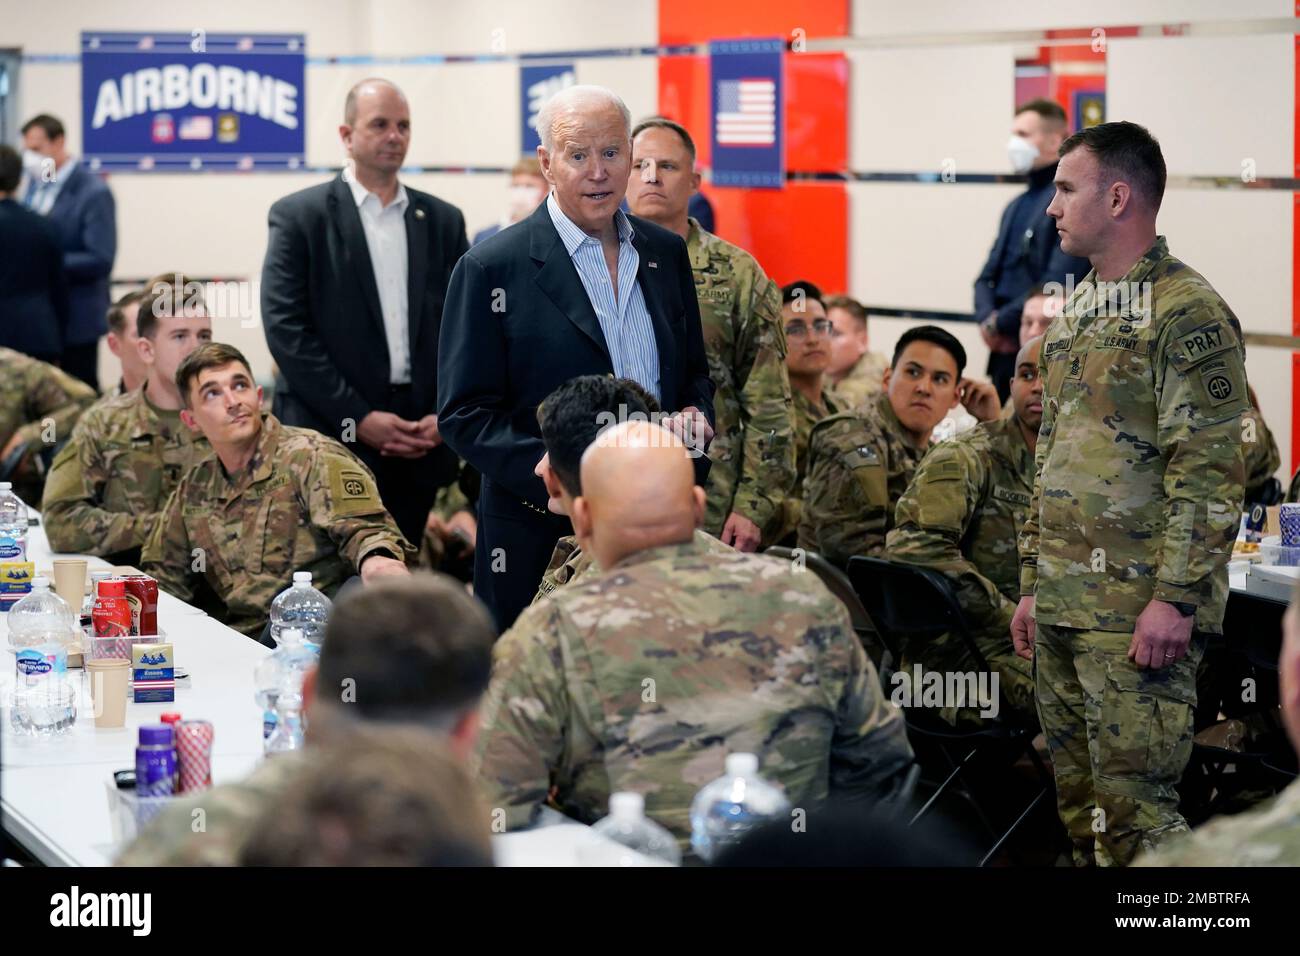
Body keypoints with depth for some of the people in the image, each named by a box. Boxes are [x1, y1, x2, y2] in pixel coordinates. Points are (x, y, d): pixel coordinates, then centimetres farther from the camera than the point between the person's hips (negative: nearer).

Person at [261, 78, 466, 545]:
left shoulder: (443, 221, 13)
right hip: (333, 437, -3)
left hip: (420, 445, 4)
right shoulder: (299, 216, 1)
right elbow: (285, 328, -7)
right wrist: (356, 418, -12)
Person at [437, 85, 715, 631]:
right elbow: (464, 414, -8)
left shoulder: (666, 253, 10)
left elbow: (695, 371, 21)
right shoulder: (491, 269, -6)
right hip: (540, 538, -4)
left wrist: (693, 413, -3)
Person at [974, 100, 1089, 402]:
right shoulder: (1017, 206, 20)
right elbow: (988, 275, 19)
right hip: (1004, 350, 8)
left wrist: (1002, 322, -12)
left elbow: (1060, 281, -18)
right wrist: (987, 318, -2)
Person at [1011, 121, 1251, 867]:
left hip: (1137, 609, -9)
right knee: (1078, 797, 12)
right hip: (1064, 603, 9)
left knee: (1133, 803, -9)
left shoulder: (1186, 311, -10)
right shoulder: (1078, 313, 17)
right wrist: (1034, 582, 19)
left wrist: (1176, 598, -21)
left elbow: (1210, 471, -16)